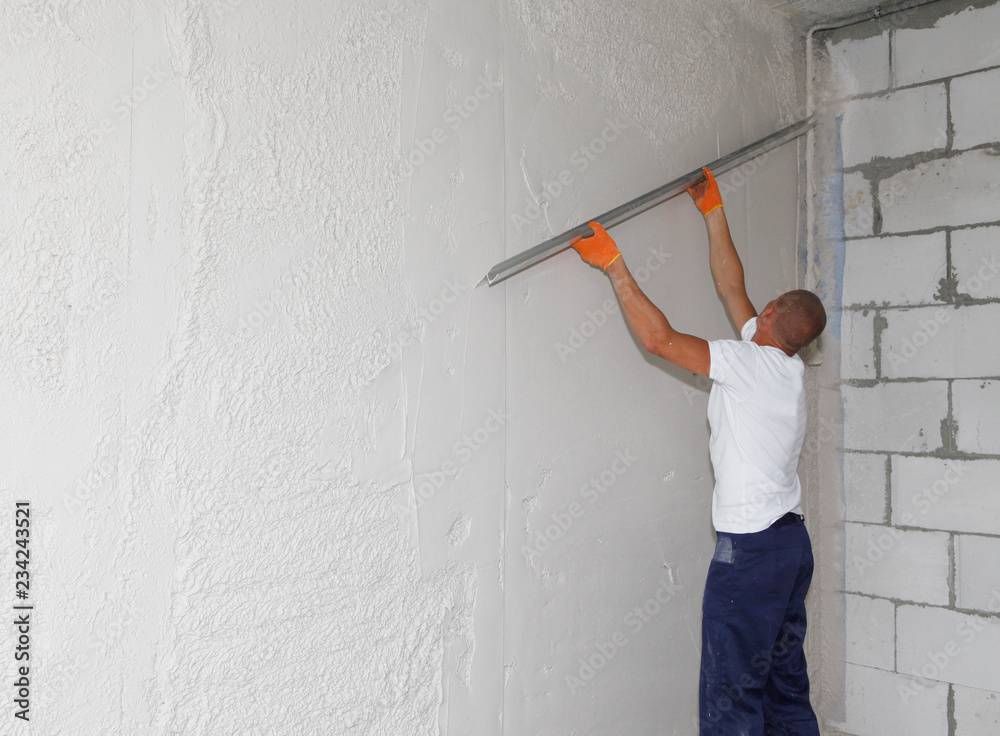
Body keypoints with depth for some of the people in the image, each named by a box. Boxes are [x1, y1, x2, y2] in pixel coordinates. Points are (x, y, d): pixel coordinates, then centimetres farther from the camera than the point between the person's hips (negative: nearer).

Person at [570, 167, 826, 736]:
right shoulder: (788, 365, 10)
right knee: (786, 684, 16)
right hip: (792, 540, 9)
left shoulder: (751, 363, -14)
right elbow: (732, 287, 19)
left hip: (751, 545, -9)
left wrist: (614, 264, -11)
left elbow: (660, 337, -17)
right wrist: (714, 211, 27)